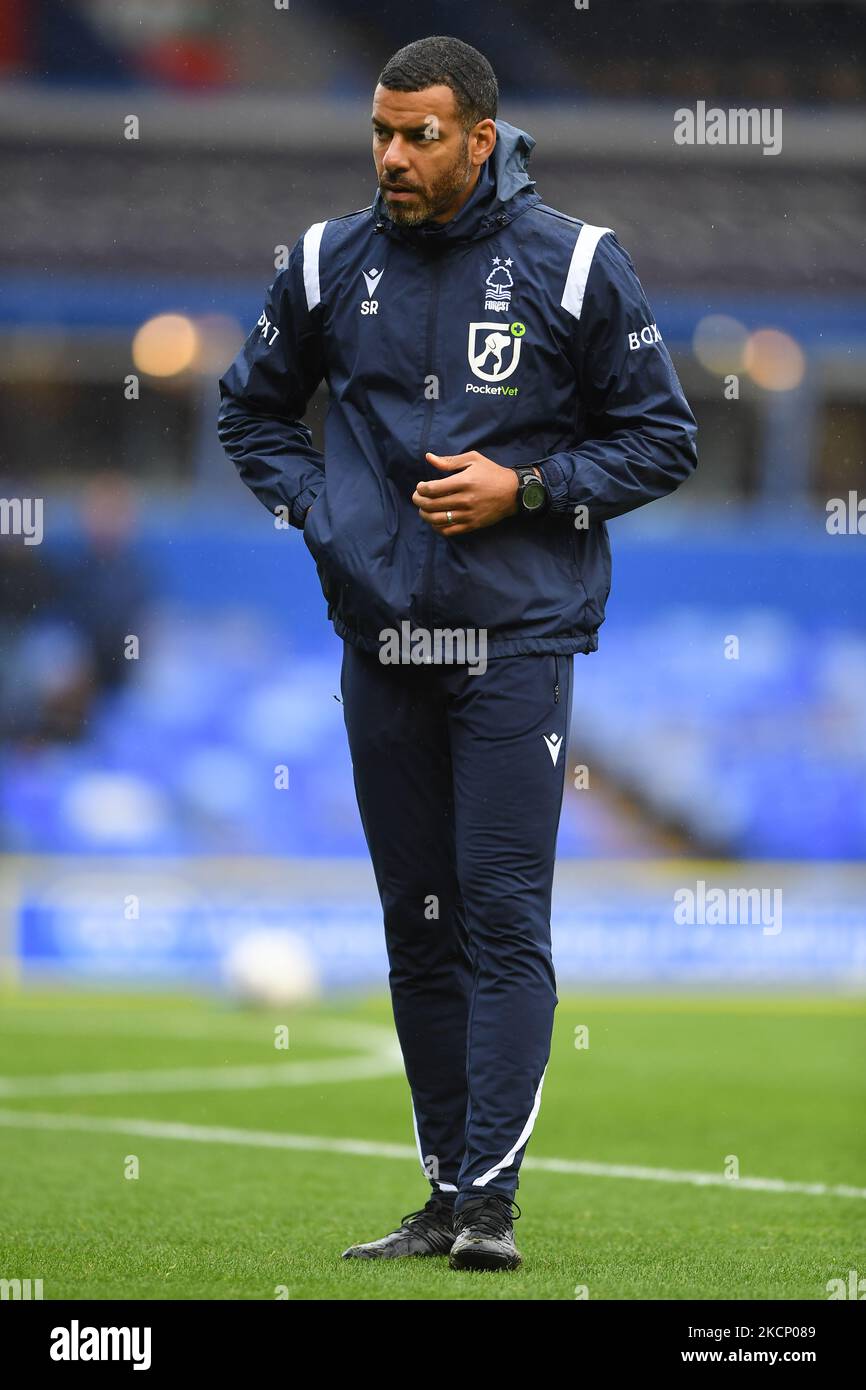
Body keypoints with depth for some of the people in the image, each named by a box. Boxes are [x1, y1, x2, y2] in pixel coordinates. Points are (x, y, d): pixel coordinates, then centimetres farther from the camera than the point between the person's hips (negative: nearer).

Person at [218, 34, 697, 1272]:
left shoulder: (575, 266, -4)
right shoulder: (329, 265, 6)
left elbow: (663, 440, 1)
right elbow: (254, 410, 21)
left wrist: (522, 487, -11)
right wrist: (316, 507, 3)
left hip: (517, 639, -4)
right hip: (381, 639, 4)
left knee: (503, 914, -10)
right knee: (416, 924, 8)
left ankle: (491, 1201, -11)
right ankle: (445, 1200, 14)